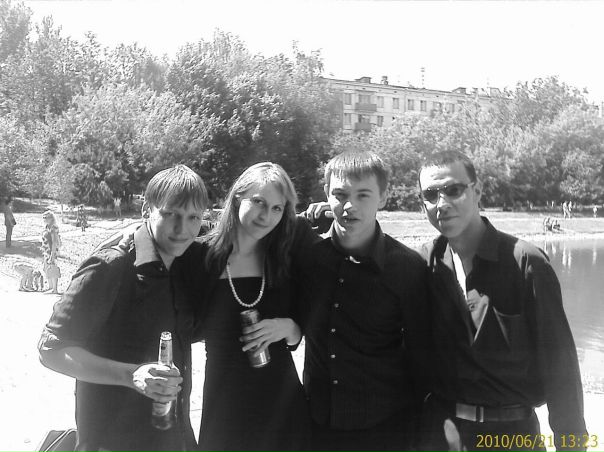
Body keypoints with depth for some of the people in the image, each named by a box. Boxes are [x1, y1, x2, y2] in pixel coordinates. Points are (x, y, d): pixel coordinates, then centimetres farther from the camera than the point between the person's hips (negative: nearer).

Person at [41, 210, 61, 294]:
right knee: (47, 270, 12)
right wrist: (43, 252, 19)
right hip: (46, 252, 10)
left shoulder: (53, 228, -13)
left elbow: (54, 242, -17)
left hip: (51, 251, -10)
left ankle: (55, 289, -3)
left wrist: (52, 254, -21)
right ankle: (50, 288, 20)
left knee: (52, 270, -7)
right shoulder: (46, 228, 14)